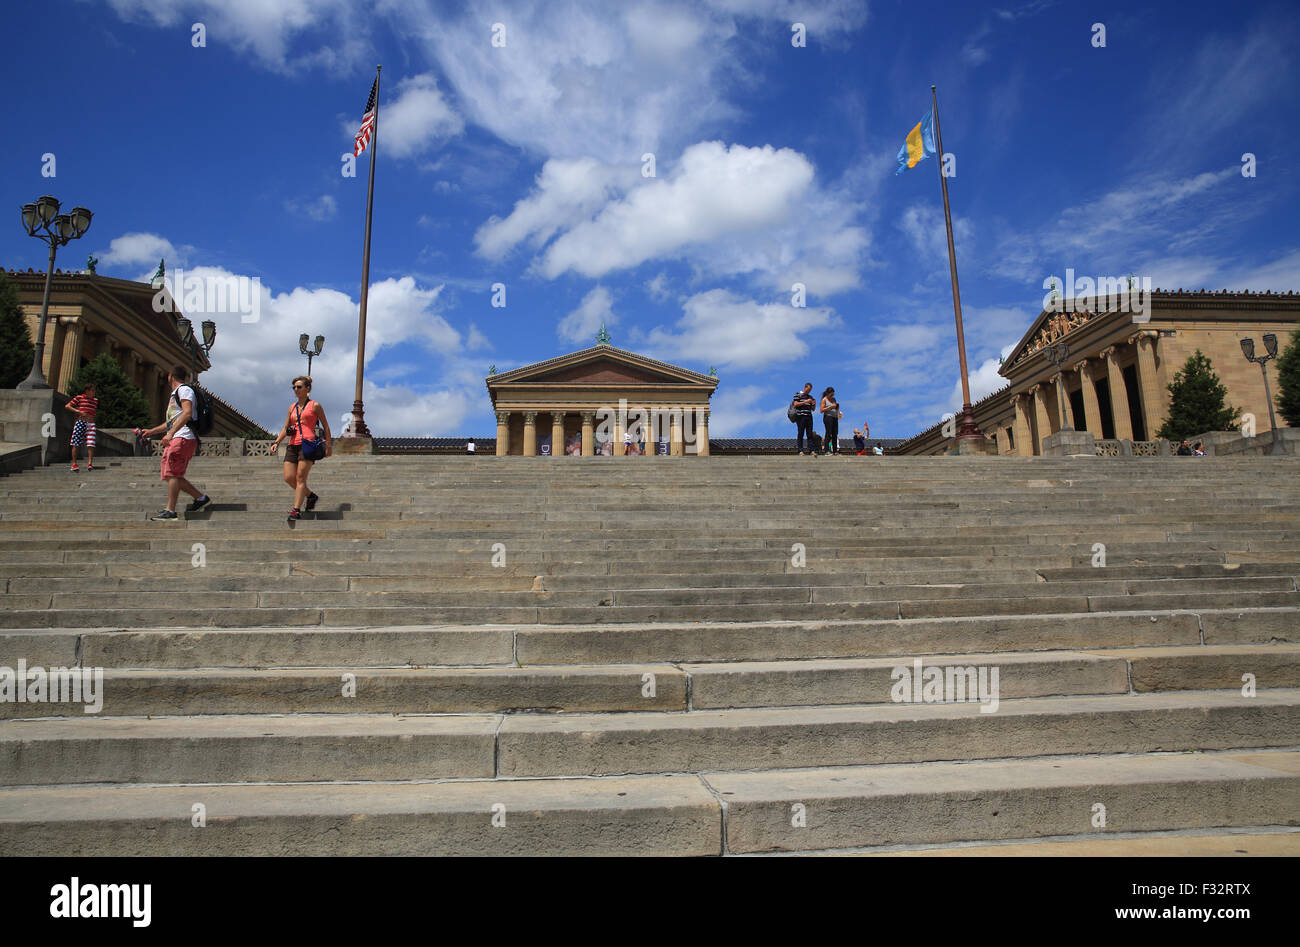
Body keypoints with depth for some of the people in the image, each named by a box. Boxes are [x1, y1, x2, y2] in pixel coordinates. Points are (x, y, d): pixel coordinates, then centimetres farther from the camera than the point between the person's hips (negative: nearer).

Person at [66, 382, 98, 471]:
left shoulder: (95, 400, 16)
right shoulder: (79, 398, 3)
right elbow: (67, 406, 1)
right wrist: (78, 411, -11)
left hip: (91, 424, 3)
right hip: (80, 422, -3)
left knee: (91, 445, -9)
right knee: (75, 444, -2)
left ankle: (90, 464, -12)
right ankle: (74, 464, 3)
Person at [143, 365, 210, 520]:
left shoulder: (184, 390, -3)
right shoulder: (175, 394, 28)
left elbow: (187, 413, -19)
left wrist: (170, 433, -26)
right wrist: (151, 431, 32)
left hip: (183, 438, -10)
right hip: (174, 439, 10)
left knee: (172, 474, -13)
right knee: (173, 476, 7)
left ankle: (170, 510, -14)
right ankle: (201, 497, 14)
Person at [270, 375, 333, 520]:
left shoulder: (315, 405, 5)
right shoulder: (292, 407, 18)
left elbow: (326, 426, 7)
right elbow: (285, 428, 19)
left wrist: (329, 446, 3)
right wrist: (276, 442, 4)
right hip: (292, 445, 6)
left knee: (300, 478, -11)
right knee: (288, 478, -3)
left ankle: (296, 510, -11)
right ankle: (310, 496, 19)